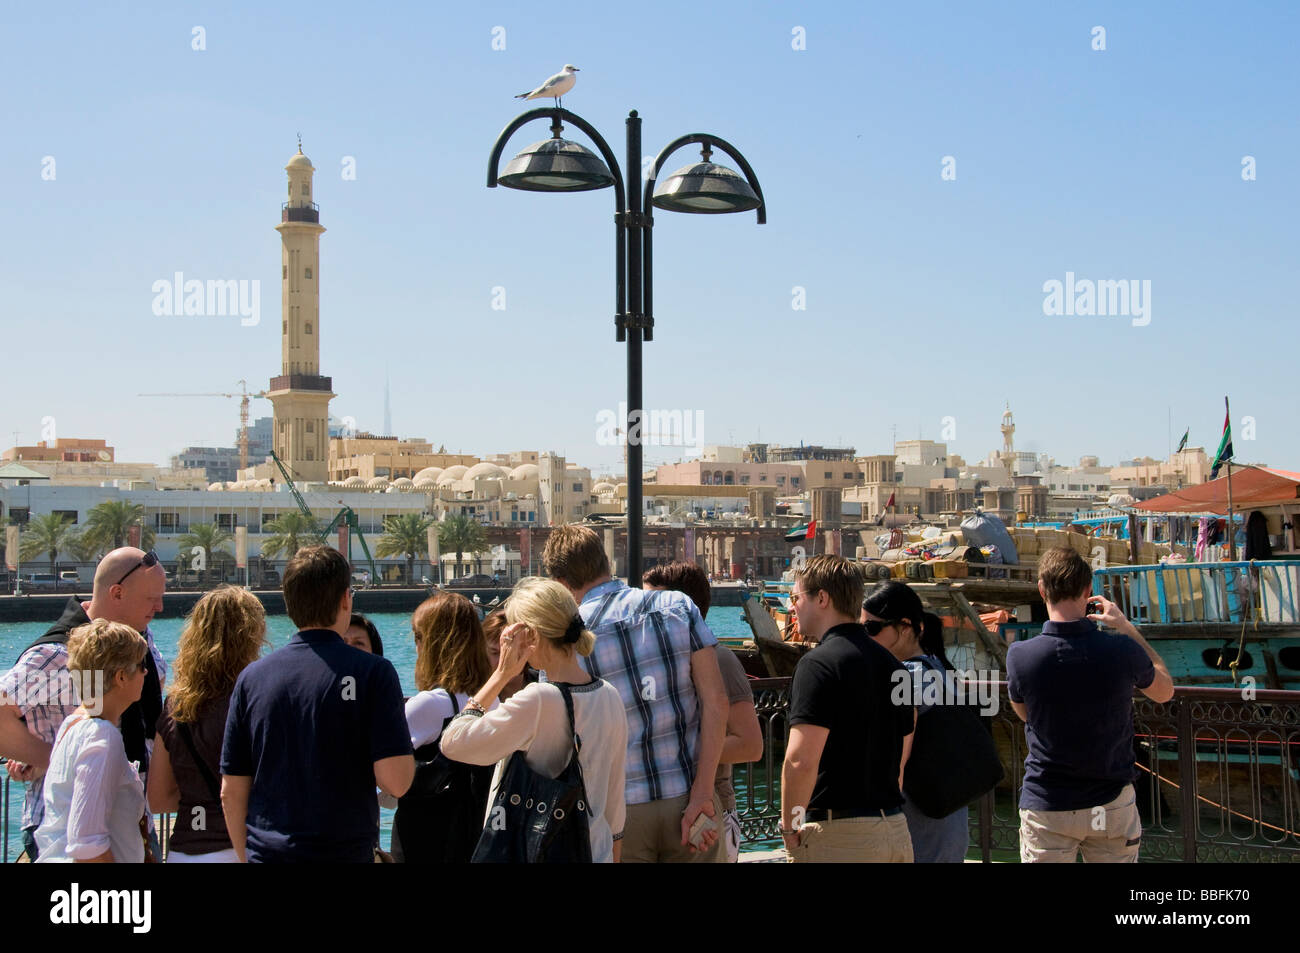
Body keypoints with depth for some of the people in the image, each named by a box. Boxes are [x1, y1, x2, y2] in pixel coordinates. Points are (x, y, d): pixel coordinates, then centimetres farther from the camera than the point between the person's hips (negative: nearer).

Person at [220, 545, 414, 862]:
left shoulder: (252, 677, 1)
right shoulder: (372, 672, -9)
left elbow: (231, 792, 4)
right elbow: (396, 781, -16)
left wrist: (248, 856, 16)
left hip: (266, 852, 3)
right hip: (347, 853, -3)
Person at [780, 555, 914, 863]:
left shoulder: (819, 664, -14)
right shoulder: (891, 663, 13)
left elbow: (801, 761, -21)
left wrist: (789, 827, -10)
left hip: (837, 836, -8)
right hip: (896, 830, 8)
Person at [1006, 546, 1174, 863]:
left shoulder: (1019, 655, -17)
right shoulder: (1121, 650, -16)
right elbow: (1164, 691, 8)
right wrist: (1126, 627, 12)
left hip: (1047, 807, -1)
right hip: (1111, 802, 1)